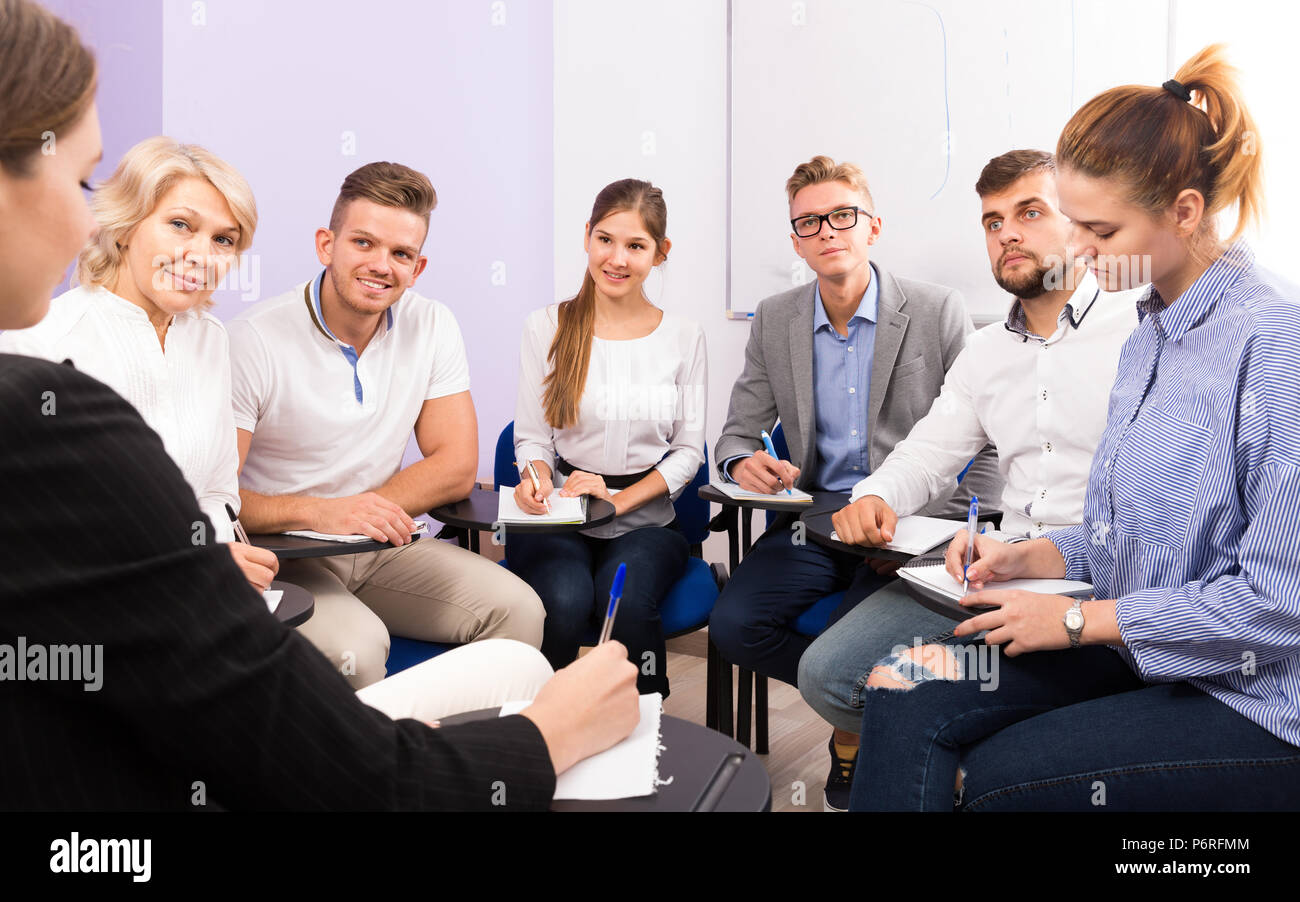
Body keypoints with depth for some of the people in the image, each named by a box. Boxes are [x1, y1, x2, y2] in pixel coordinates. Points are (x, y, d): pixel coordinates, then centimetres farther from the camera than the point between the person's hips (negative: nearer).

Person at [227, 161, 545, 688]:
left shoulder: (432, 328, 0)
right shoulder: (253, 343, -14)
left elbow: (456, 468, -1)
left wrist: (355, 512, -13)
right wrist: (318, 512, -32)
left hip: (382, 548, 4)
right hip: (282, 557, -4)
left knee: (516, 609, -16)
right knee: (355, 647, -32)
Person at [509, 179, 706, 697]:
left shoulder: (684, 338, 6)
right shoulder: (547, 329, 4)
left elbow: (688, 452, 4)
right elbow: (532, 437, 7)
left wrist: (618, 500, -10)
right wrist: (538, 478, -17)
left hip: (645, 522, 0)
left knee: (625, 599, -31)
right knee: (565, 602, -31)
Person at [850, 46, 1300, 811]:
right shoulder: (1148, 338, 10)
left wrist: (1079, 619, -14)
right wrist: (1028, 557, -1)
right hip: (1140, 654, 7)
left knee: (995, 775, -17)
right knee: (906, 697, -12)